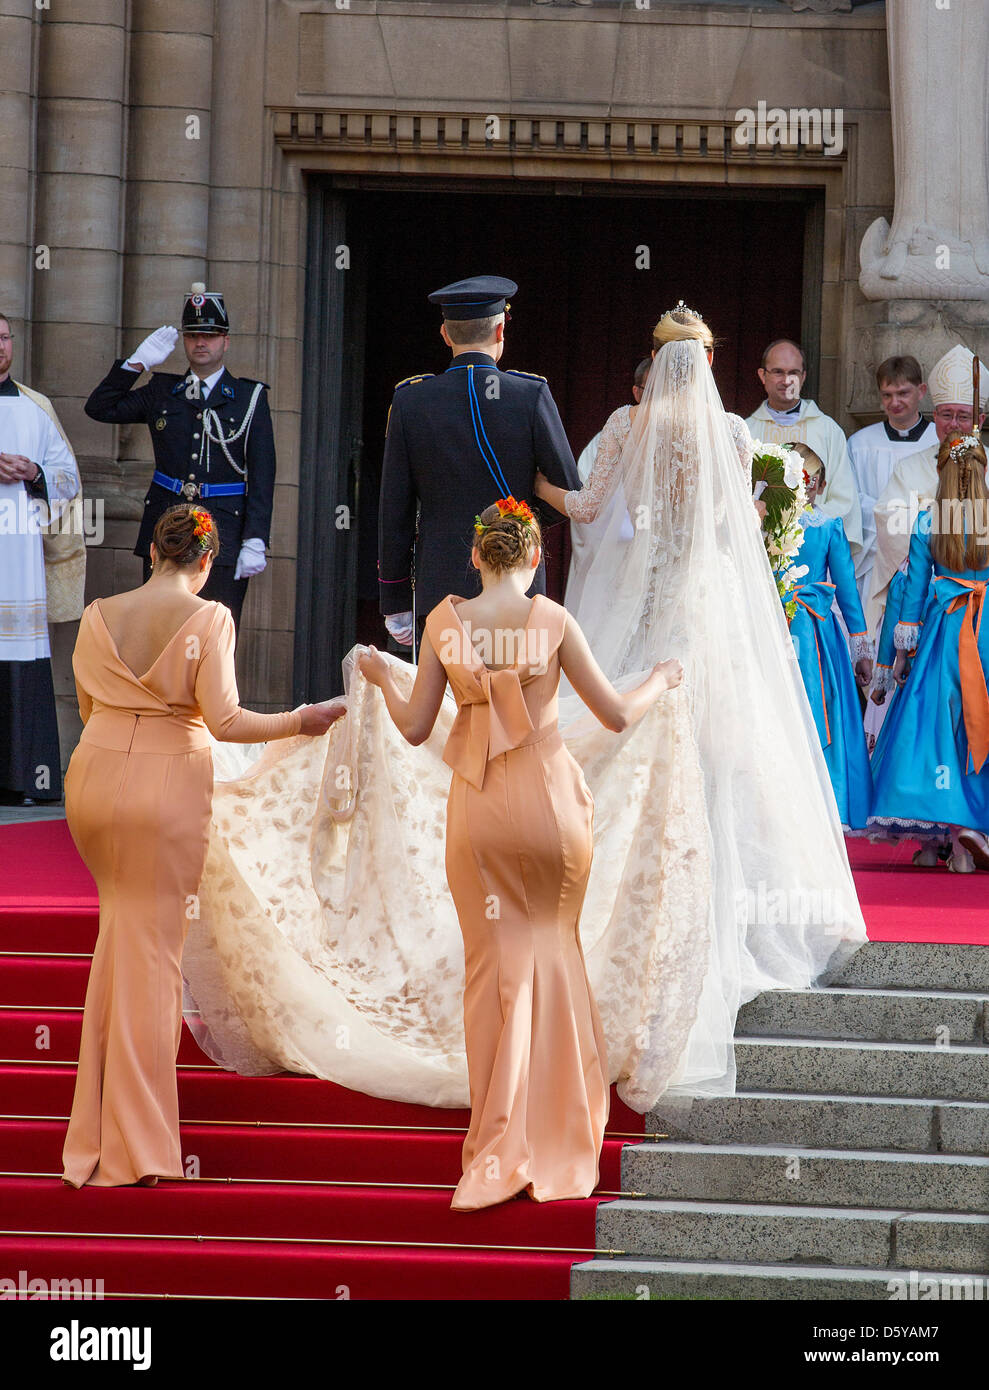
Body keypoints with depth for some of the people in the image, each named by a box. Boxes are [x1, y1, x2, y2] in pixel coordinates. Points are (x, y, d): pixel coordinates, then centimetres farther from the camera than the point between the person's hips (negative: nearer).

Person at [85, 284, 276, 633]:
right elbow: (100, 408, 14)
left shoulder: (250, 398, 4)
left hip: (223, 538, -3)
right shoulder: (162, 392, 13)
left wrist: (255, 542, -9)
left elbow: (262, 476, -1)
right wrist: (136, 364, 3)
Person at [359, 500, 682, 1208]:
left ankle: (498, 1155, -2)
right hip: (549, 798, -1)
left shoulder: (445, 622, -2)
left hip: (478, 807, 1)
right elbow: (616, 714, -2)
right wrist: (661, 679, 18)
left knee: (496, 966, 6)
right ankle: (560, 1142, 21)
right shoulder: (552, 621, -7)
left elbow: (414, 727, 2)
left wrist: (381, 676, 22)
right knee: (555, 952, 16)